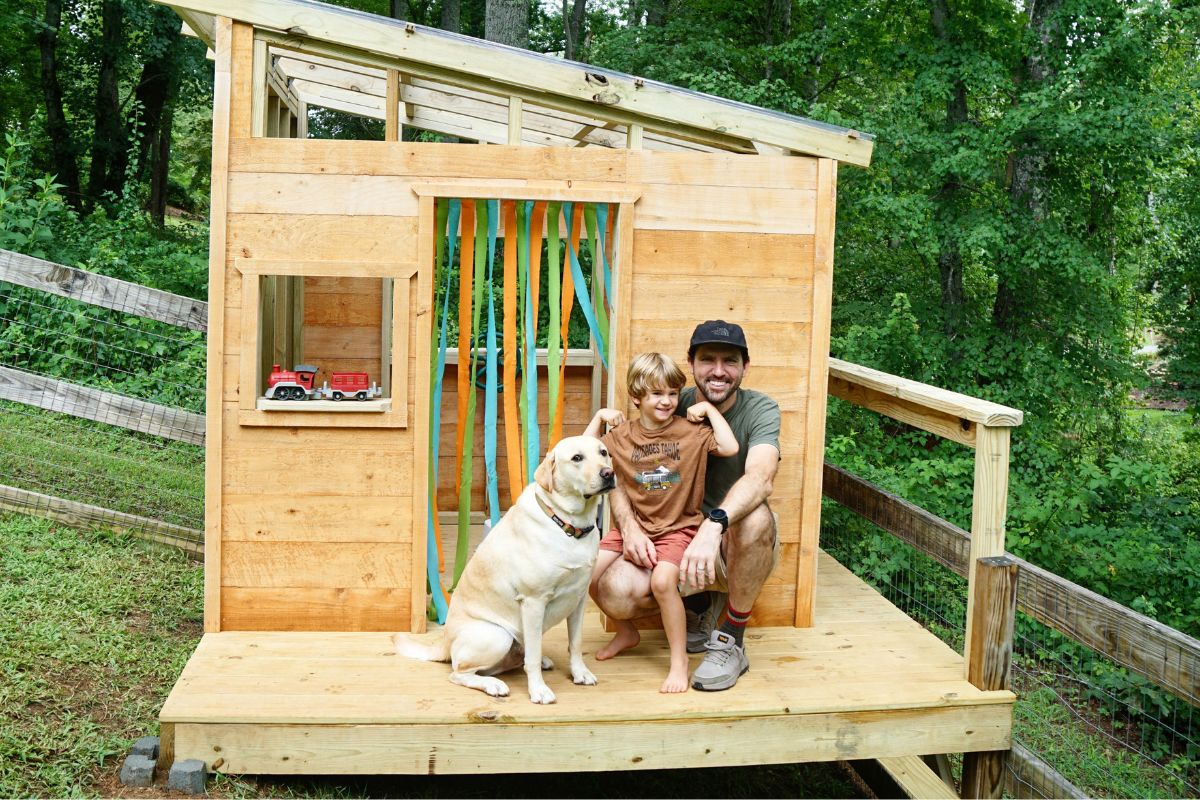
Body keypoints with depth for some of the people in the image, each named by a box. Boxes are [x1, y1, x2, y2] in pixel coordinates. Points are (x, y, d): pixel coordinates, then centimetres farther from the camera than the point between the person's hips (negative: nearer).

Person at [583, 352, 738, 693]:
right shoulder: (622, 435, 6)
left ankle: (679, 660, -11)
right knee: (589, 574, -6)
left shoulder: (690, 430, -4)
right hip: (633, 524, 5)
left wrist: (709, 409, -10)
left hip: (677, 527, -4)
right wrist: (599, 417, 4)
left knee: (662, 580, -30)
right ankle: (627, 632, 21)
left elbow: (730, 447, -17)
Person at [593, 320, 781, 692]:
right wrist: (629, 526, -26)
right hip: (675, 541, 3)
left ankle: (731, 641, -16)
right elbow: (620, 477, -4)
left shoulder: (760, 410, -11)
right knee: (612, 591, -26)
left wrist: (714, 525, -50)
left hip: (737, 548, -2)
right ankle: (696, 603, 9)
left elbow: (761, 478, -31)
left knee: (754, 517, -38)